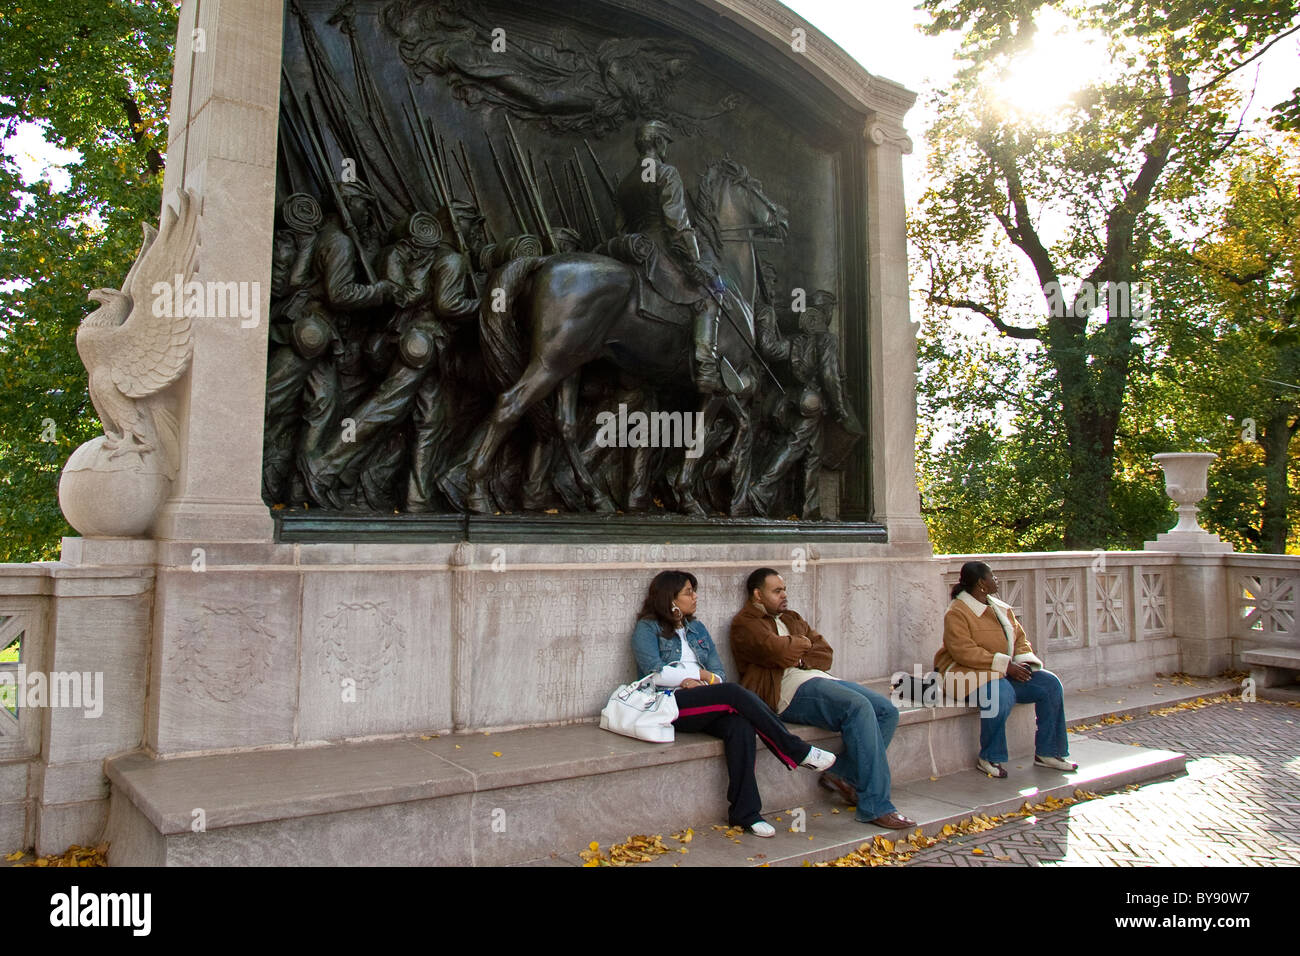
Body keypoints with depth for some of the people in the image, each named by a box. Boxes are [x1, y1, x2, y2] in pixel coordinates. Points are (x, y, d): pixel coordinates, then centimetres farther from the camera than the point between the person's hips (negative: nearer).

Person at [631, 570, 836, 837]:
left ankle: (745, 813, -29)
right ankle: (798, 752, -20)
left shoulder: (697, 629, 24)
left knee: (740, 726, -29)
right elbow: (656, 673, -9)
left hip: (704, 708, 5)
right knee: (734, 693, -28)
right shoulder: (647, 628, 6)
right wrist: (700, 674, -4)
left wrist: (699, 680, -7)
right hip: (669, 705, -5)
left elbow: (719, 673, 15)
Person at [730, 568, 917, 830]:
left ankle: (844, 776, -3)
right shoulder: (745, 623, 2)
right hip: (790, 690, -9)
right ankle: (875, 807, -25)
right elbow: (777, 651, -16)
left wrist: (801, 659, -3)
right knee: (859, 707, -29)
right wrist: (803, 643, 4)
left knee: (887, 711, -7)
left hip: (820, 678, 9)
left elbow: (825, 652, 18)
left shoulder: (791, 618, 28)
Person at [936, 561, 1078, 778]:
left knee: (1050, 683, -7)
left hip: (1006, 673, 8)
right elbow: (964, 652, -22)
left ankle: (1047, 753, 0)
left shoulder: (1001, 608, 13)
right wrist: (1006, 664, -23)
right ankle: (988, 758, -19)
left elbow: (1020, 638, 17)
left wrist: (1023, 661, -6)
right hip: (970, 674, -8)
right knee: (1001, 694, -37)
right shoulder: (956, 613, -13)